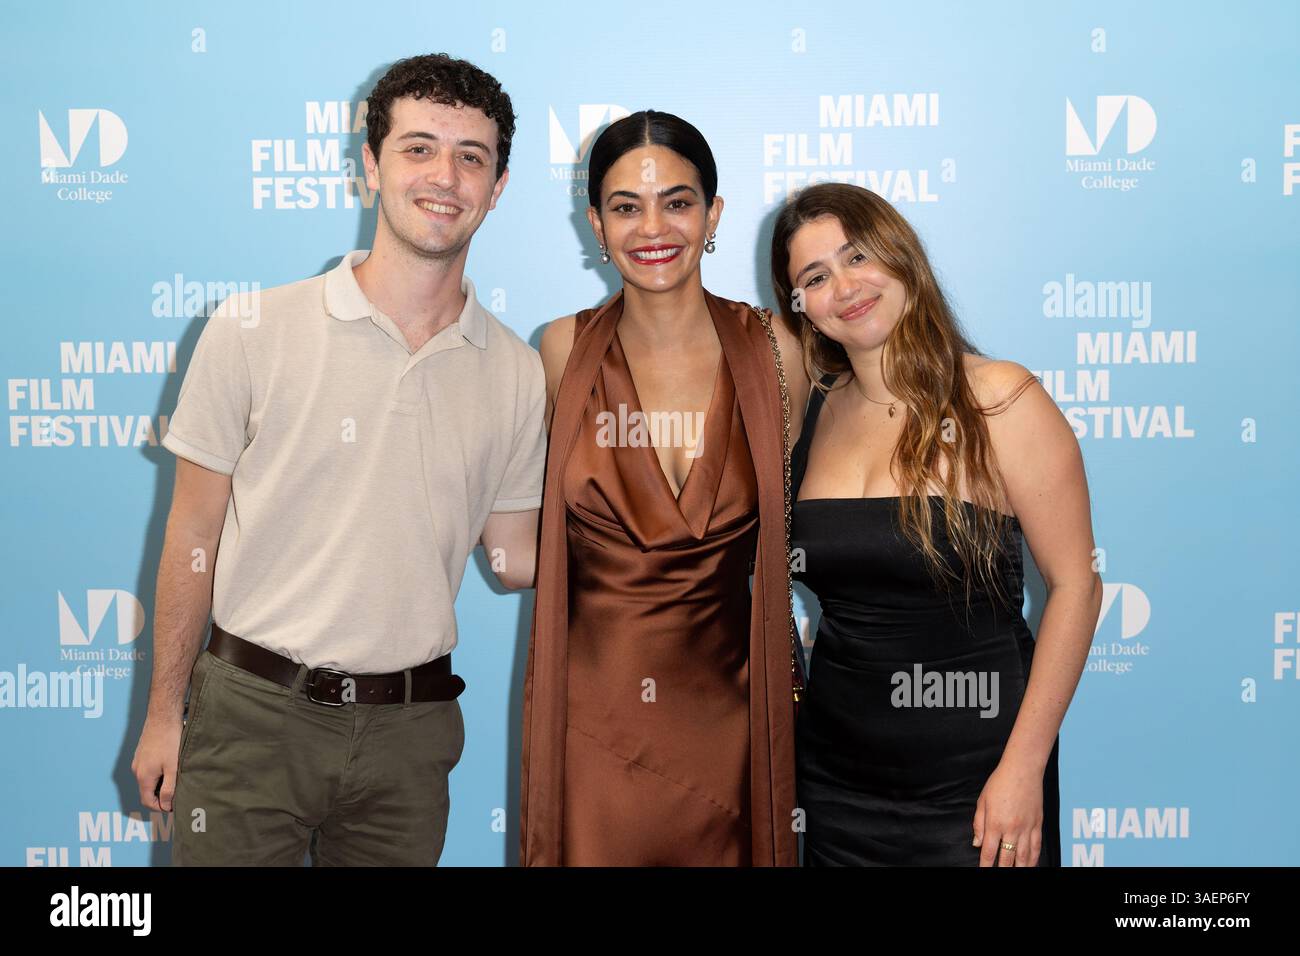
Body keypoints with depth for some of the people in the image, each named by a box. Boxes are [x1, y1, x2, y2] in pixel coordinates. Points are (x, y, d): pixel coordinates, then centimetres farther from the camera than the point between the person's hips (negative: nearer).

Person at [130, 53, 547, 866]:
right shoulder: (252, 333, -7)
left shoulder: (518, 375, 1)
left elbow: (516, 558, 7)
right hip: (254, 714, -2)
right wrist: (164, 713, 1)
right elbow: (194, 538, -2)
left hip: (409, 732, 3)